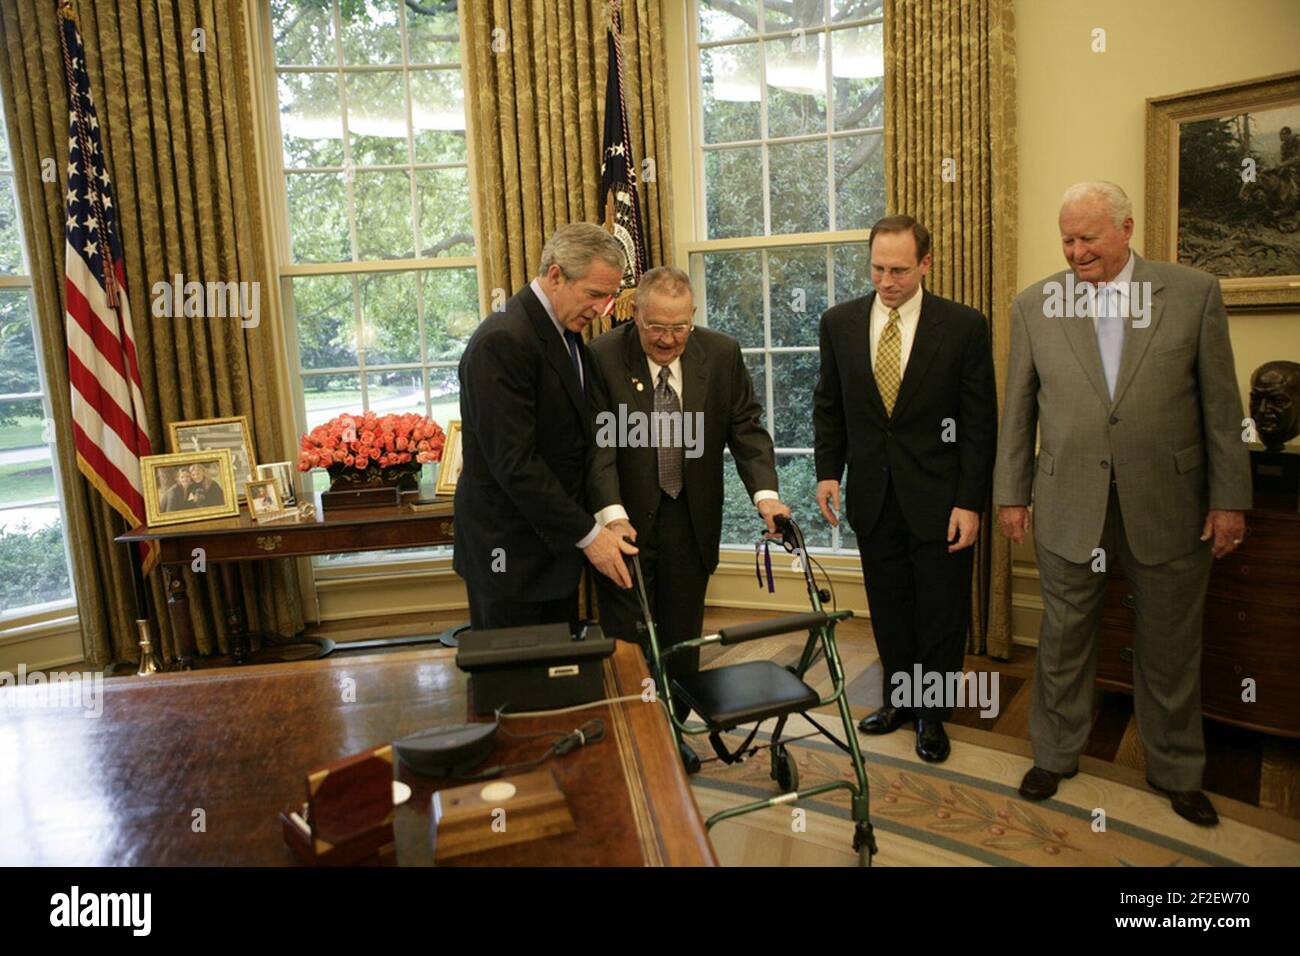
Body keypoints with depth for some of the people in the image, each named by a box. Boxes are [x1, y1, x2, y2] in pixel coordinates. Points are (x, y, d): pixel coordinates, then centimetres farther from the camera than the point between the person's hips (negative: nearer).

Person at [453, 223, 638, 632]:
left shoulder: (565, 331, 9)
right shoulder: (503, 341, -21)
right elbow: (514, 463, -25)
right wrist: (587, 533, -21)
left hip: (556, 534, 9)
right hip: (511, 548, -9)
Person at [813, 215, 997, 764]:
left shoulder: (964, 326, -7)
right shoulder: (840, 322, 1)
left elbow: (980, 423, -6)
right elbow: (828, 405, 10)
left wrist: (970, 502, -10)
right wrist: (828, 471, 0)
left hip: (939, 499, -2)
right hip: (872, 497, 3)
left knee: (941, 615, 9)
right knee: (888, 610, 15)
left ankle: (932, 714, 27)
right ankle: (900, 699, 33)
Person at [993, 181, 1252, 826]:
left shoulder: (1194, 293, -1)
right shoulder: (1034, 305, 1)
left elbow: (1220, 403, 1)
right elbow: (1018, 410, 5)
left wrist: (1229, 499, -1)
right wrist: (1010, 494, 5)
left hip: (1166, 505, 0)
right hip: (1068, 507, 0)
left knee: (1171, 649, 14)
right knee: (1064, 640, 13)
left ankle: (1177, 772, 34)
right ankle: (1054, 755, 32)